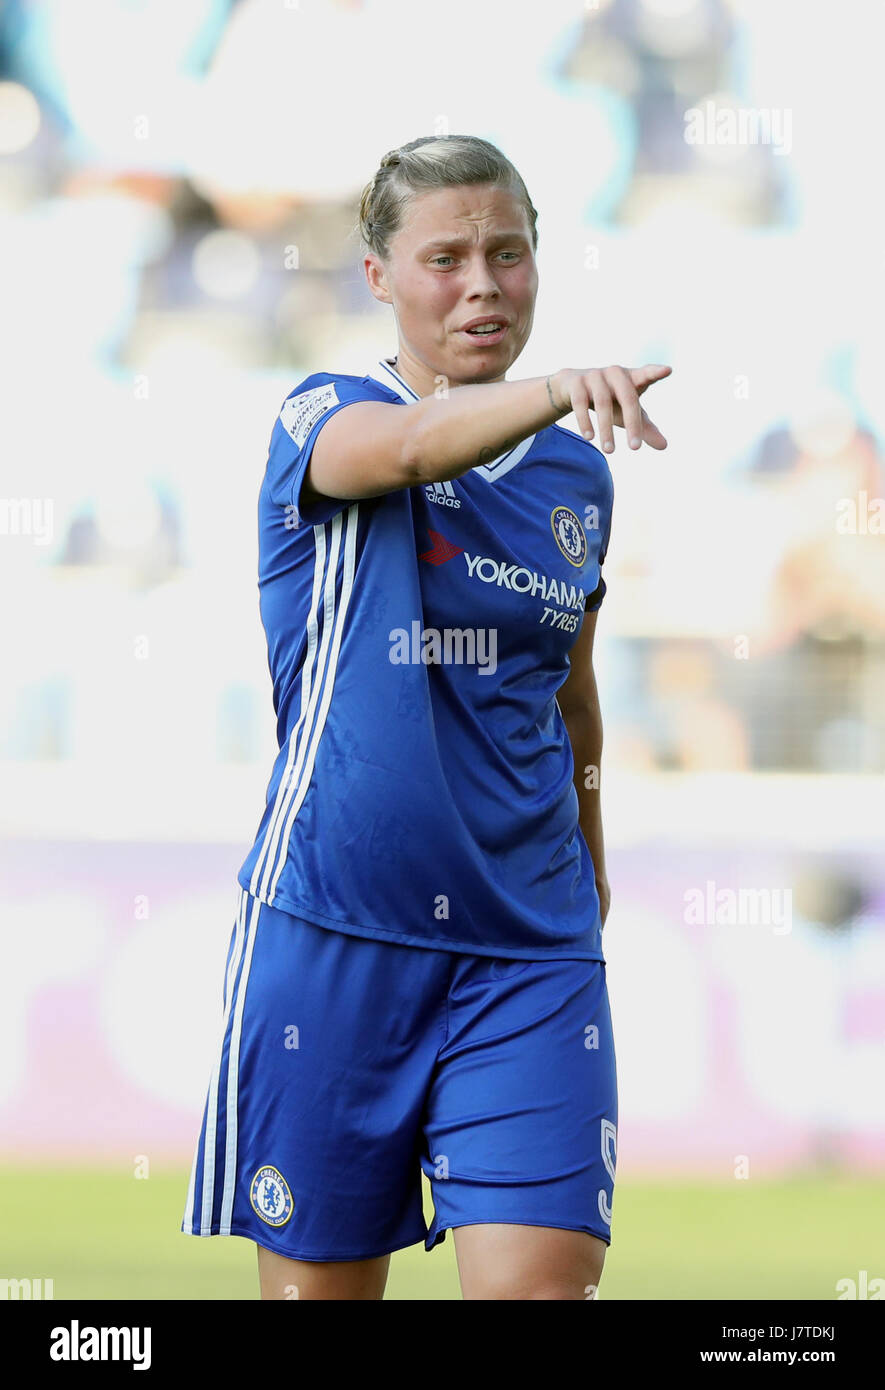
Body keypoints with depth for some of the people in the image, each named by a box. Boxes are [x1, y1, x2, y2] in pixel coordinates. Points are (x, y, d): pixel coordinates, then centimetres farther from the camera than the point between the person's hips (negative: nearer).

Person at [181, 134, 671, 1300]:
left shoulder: (576, 475, 11)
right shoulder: (323, 418, -4)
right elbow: (409, 446, -28)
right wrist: (552, 393, -48)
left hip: (527, 950, 3)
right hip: (332, 930, -3)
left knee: (540, 1285, -12)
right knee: (319, 1281, 2)